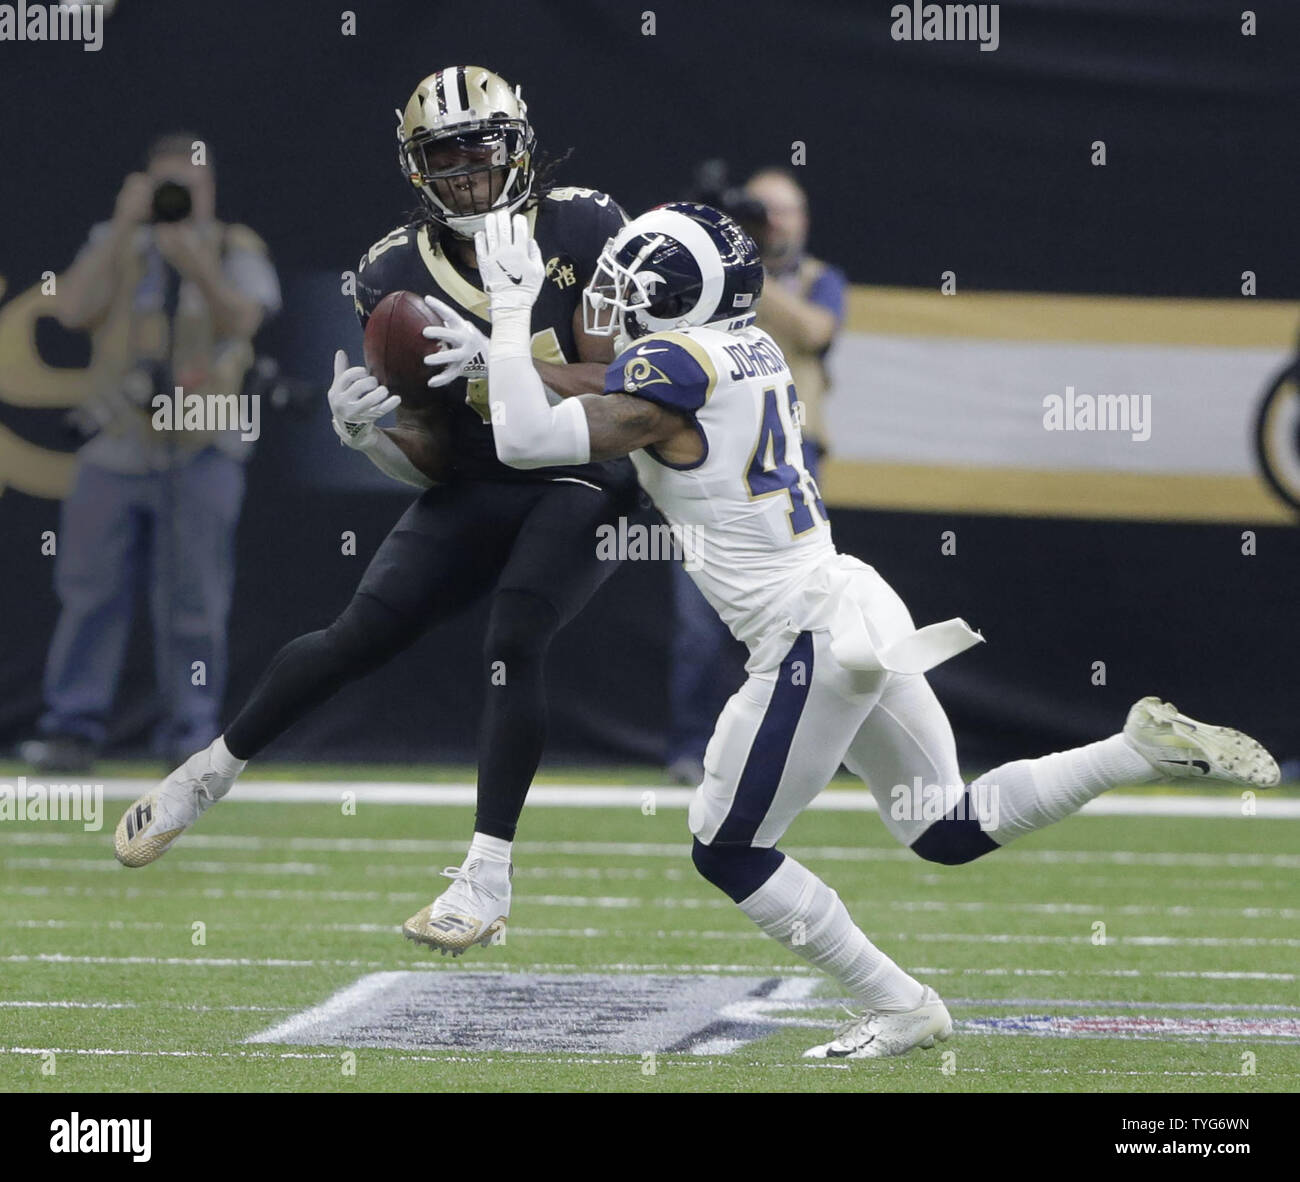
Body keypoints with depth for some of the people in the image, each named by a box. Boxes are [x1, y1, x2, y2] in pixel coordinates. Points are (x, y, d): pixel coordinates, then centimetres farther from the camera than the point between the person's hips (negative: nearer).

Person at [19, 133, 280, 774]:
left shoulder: (236, 250, 7)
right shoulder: (116, 248, 11)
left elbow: (242, 318, -11)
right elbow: (71, 308, -7)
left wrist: (197, 263, -28)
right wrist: (125, 228, -11)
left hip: (200, 451, -1)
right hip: (116, 449, 1)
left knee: (193, 600, -3)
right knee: (91, 593, -1)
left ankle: (189, 733, 2)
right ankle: (73, 729, 3)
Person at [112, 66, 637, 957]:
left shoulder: (581, 231, -14)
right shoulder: (398, 276, -6)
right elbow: (430, 461, -2)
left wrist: (497, 362, -33)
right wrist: (367, 431, -25)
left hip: (582, 483, -3)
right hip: (476, 490, 3)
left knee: (514, 641, -26)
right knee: (361, 634, -7)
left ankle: (488, 878, -23)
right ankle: (208, 774, 16)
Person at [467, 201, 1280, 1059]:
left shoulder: (669, 372, -14)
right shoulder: (749, 351, 12)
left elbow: (527, 441, -17)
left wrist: (511, 309, -8)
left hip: (810, 634, -9)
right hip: (856, 603, 9)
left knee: (729, 852, 6)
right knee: (948, 831, 16)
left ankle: (899, 1009, 8)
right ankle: (1144, 748, 4)